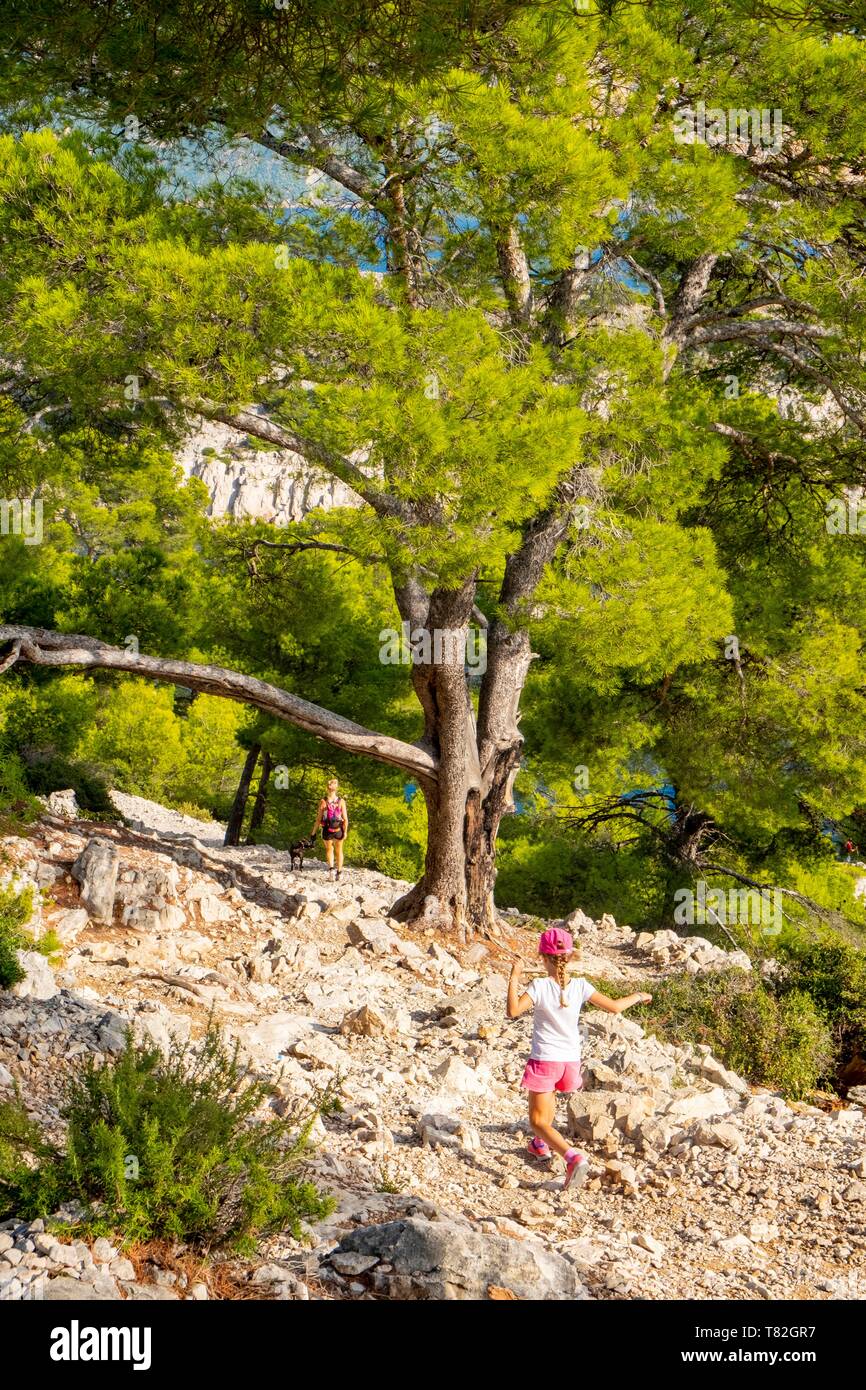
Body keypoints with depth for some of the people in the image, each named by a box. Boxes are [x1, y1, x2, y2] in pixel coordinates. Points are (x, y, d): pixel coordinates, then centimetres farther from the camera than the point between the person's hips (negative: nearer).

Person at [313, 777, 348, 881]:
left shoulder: (323, 801, -7)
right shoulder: (341, 801, -4)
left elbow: (319, 818, -6)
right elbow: (345, 818, -10)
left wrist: (314, 831, 1)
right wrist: (345, 831, -9)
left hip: (327, 830, -1)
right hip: (339, 830, 1)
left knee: (329, 850, 19)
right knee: (339, 851, 17)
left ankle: (331, 868, -3)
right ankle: (338, 873, 17)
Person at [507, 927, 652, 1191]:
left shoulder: (539, 986, -18)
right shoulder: (580, 987, -9)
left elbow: (513, 1011, -28)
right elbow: (614, 1006, -8)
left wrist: (514, 978, -19)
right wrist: (638, 997, 10)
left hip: (544, 1060, -5)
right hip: (570, 1059, 5)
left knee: (538, 1122, 0)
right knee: (548, 1095, 35)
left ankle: (573, 1158, -22)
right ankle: (541, 1144, 54)